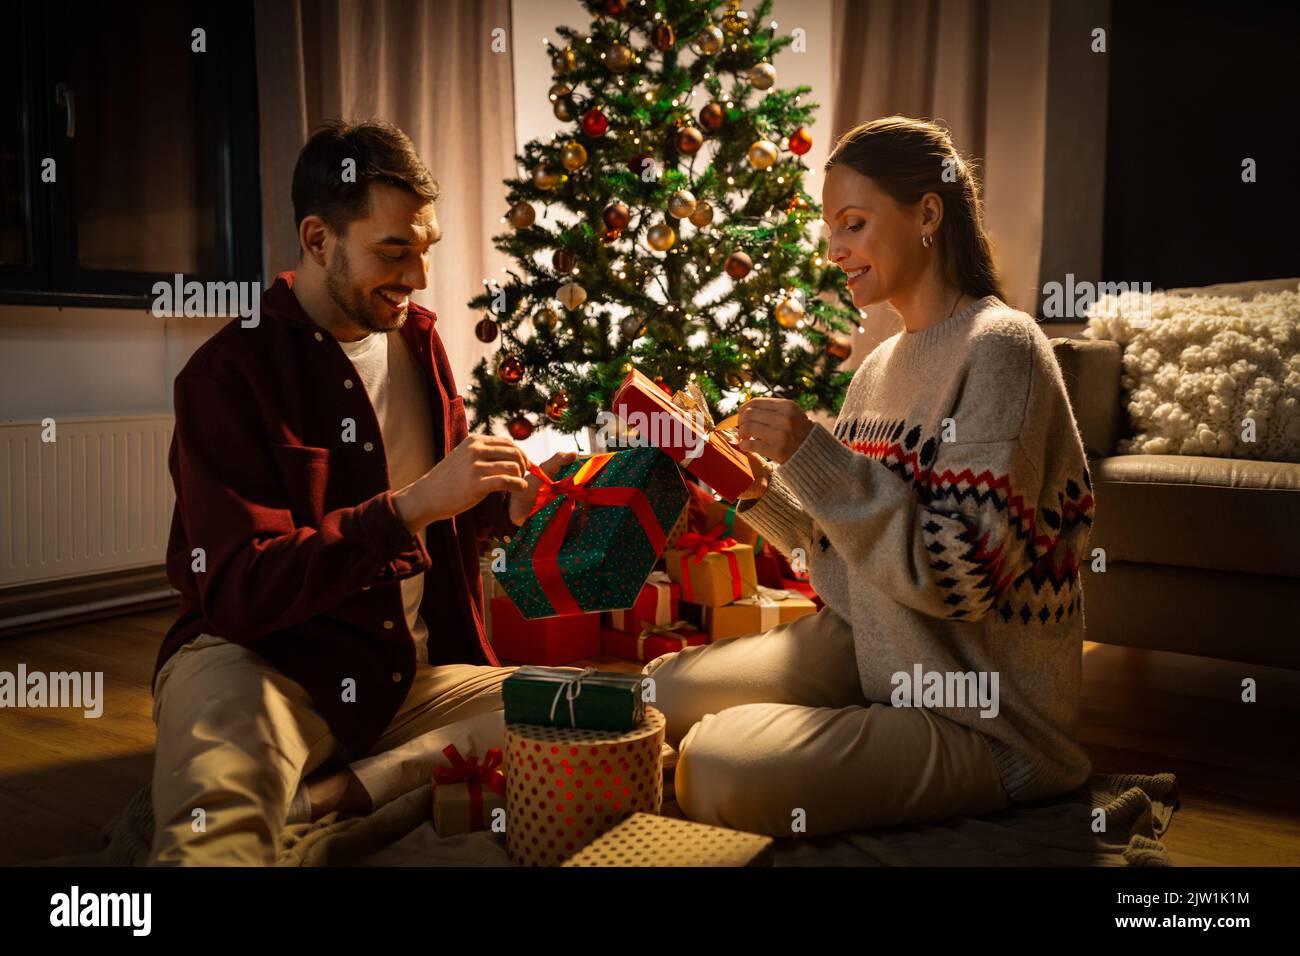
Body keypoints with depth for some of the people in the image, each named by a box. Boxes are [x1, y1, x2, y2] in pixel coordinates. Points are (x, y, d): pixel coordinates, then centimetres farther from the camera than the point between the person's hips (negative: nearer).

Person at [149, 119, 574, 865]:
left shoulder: (418, 340, 10)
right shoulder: (229, 373, -9)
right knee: (216, 836, -43)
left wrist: (503, 504, -1)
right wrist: (412, 505, -27)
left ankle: (326, 793, -17)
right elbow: (239, 593, -18)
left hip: (412, 675, 10)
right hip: (259, 664, -9)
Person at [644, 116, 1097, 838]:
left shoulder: (999, 348, -15)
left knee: (719, 768, -23)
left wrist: (818, 462, -25)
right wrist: (762, 490, -2)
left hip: (982, 722, -8)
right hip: (863, 653, 8)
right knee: (662, 689, 0)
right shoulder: (882, 363, 10)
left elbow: (962, 576, -23)